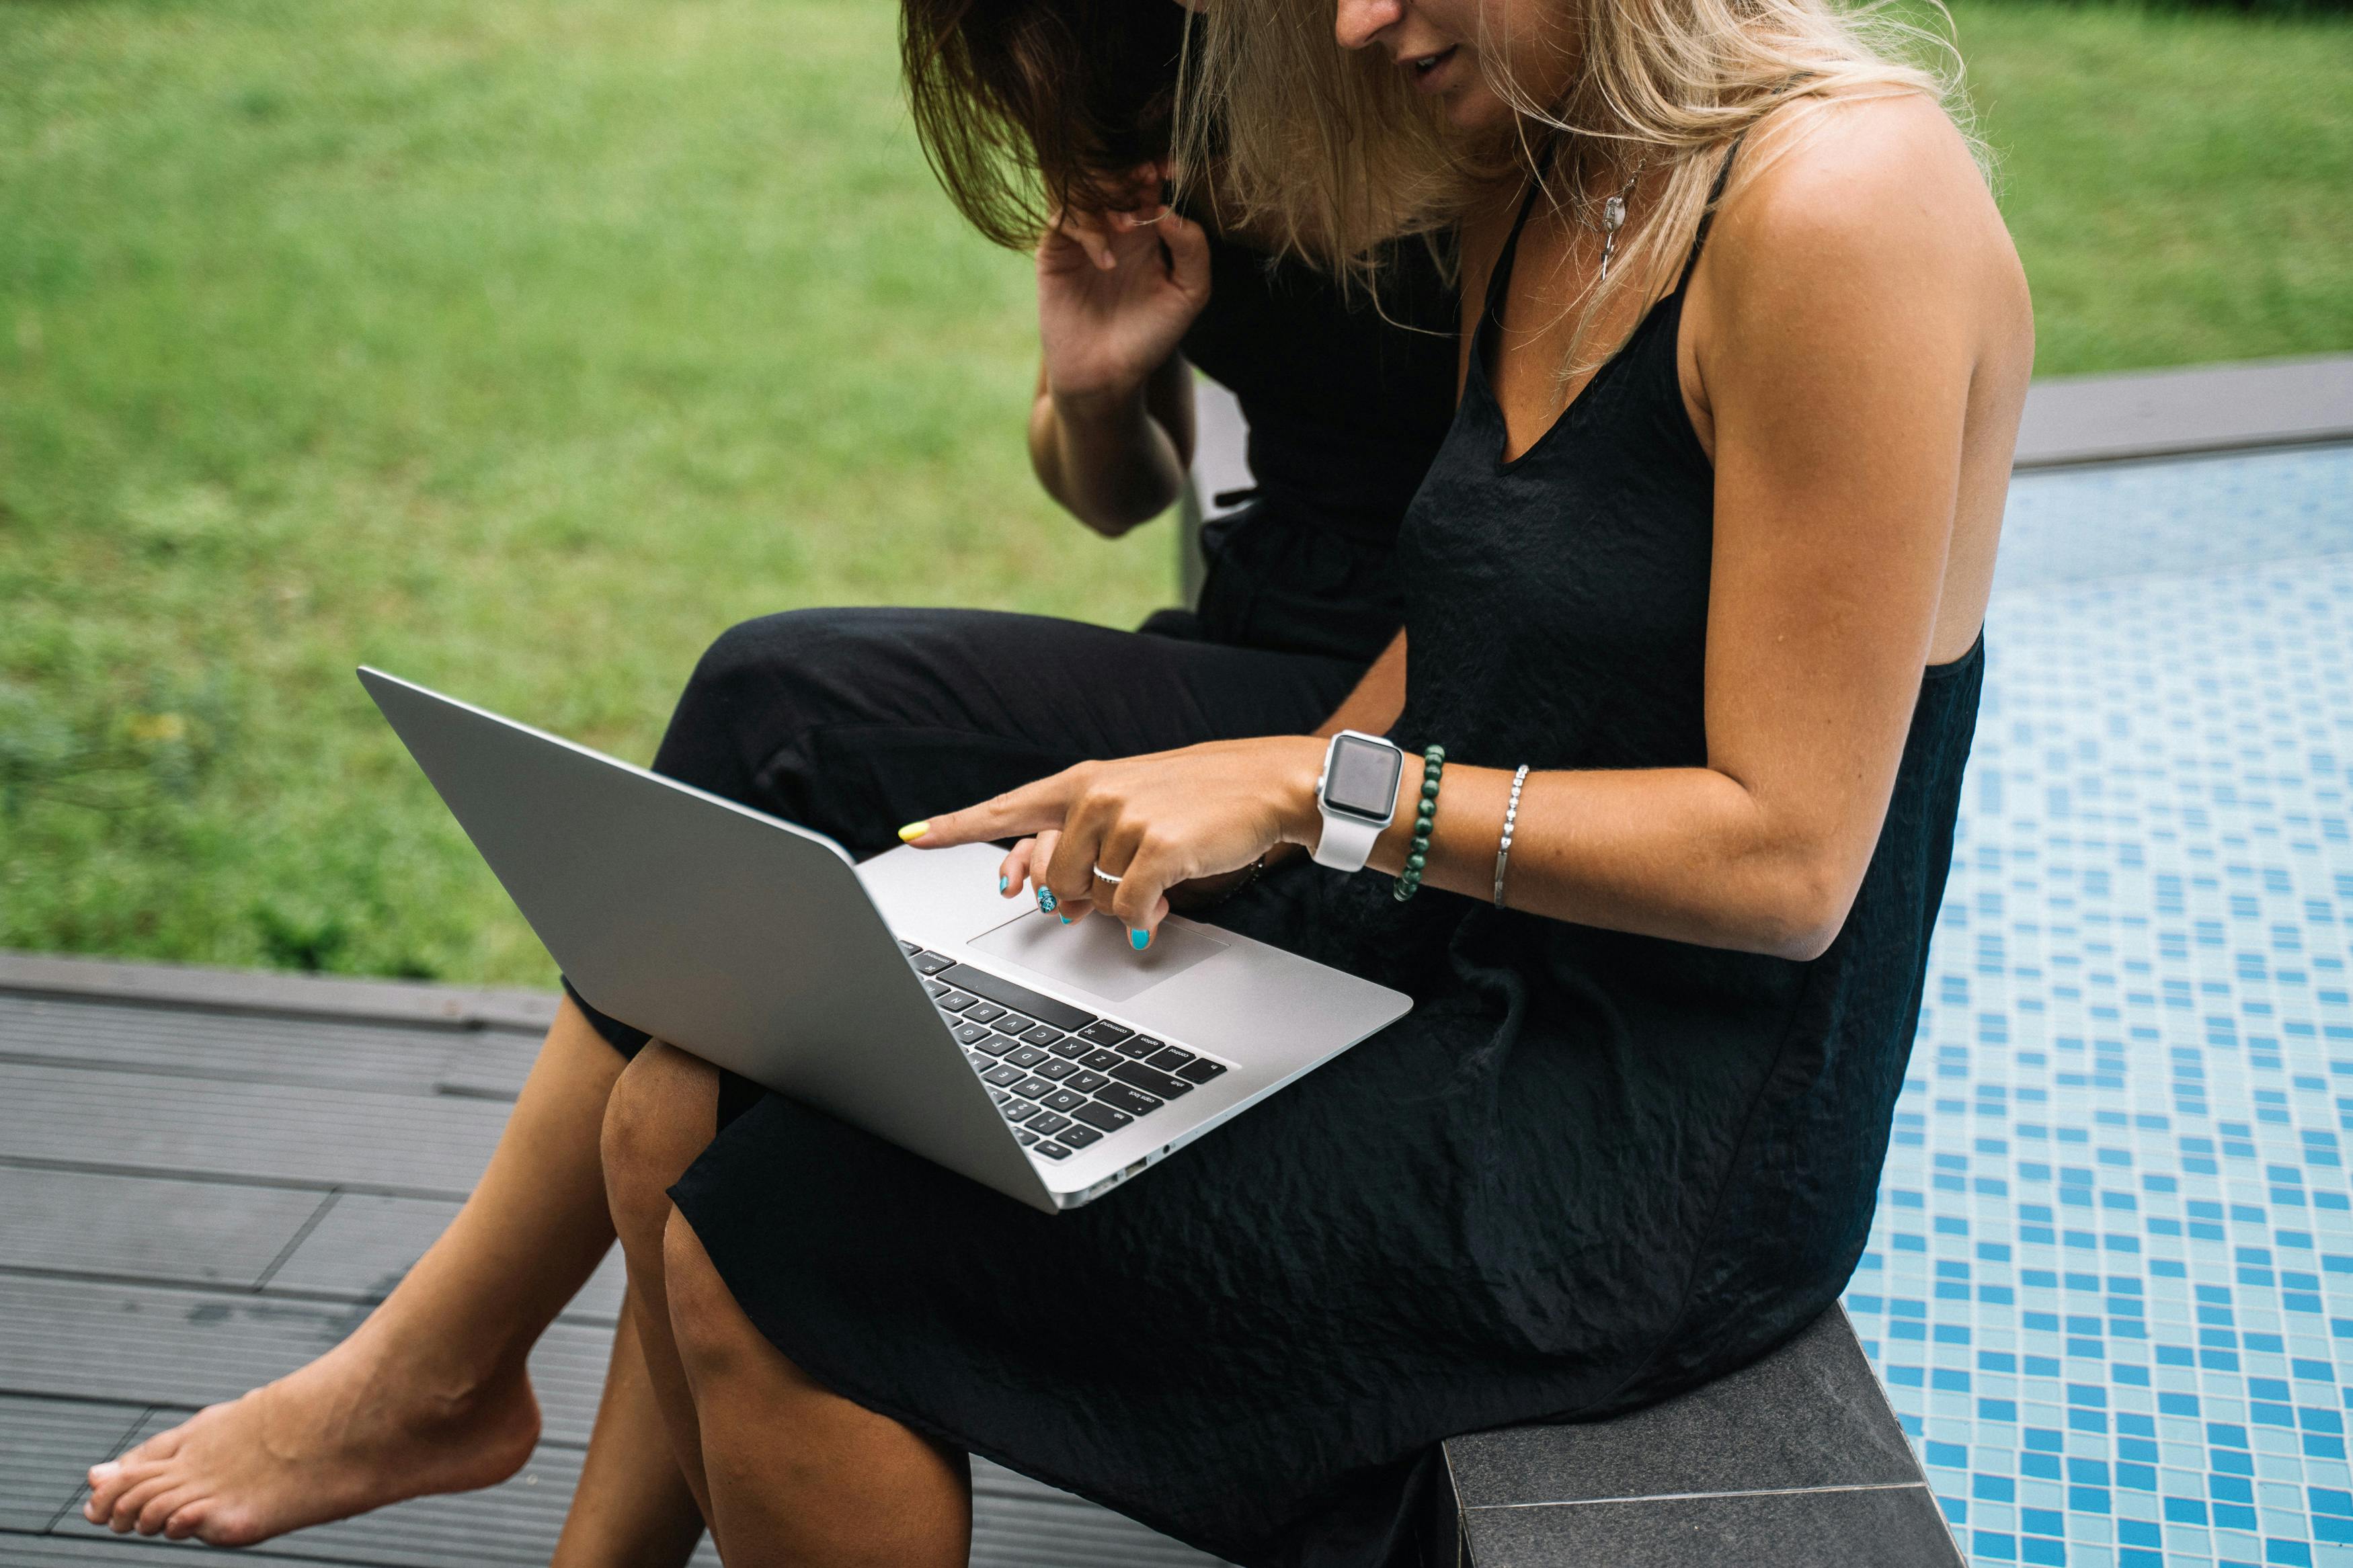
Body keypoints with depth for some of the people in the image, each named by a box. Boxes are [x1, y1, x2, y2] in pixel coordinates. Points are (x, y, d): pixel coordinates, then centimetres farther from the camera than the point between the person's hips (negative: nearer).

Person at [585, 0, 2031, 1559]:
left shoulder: (1839, 202, -21)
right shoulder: (1533, 188, 8)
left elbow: (1786, 859, -21)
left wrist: (1318, 788, -21)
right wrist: (1203, 811, 2)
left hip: (1665, 1138, -8)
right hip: (1426, 957, 9)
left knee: (763, 1256, -13)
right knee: (680, 1119, 1)